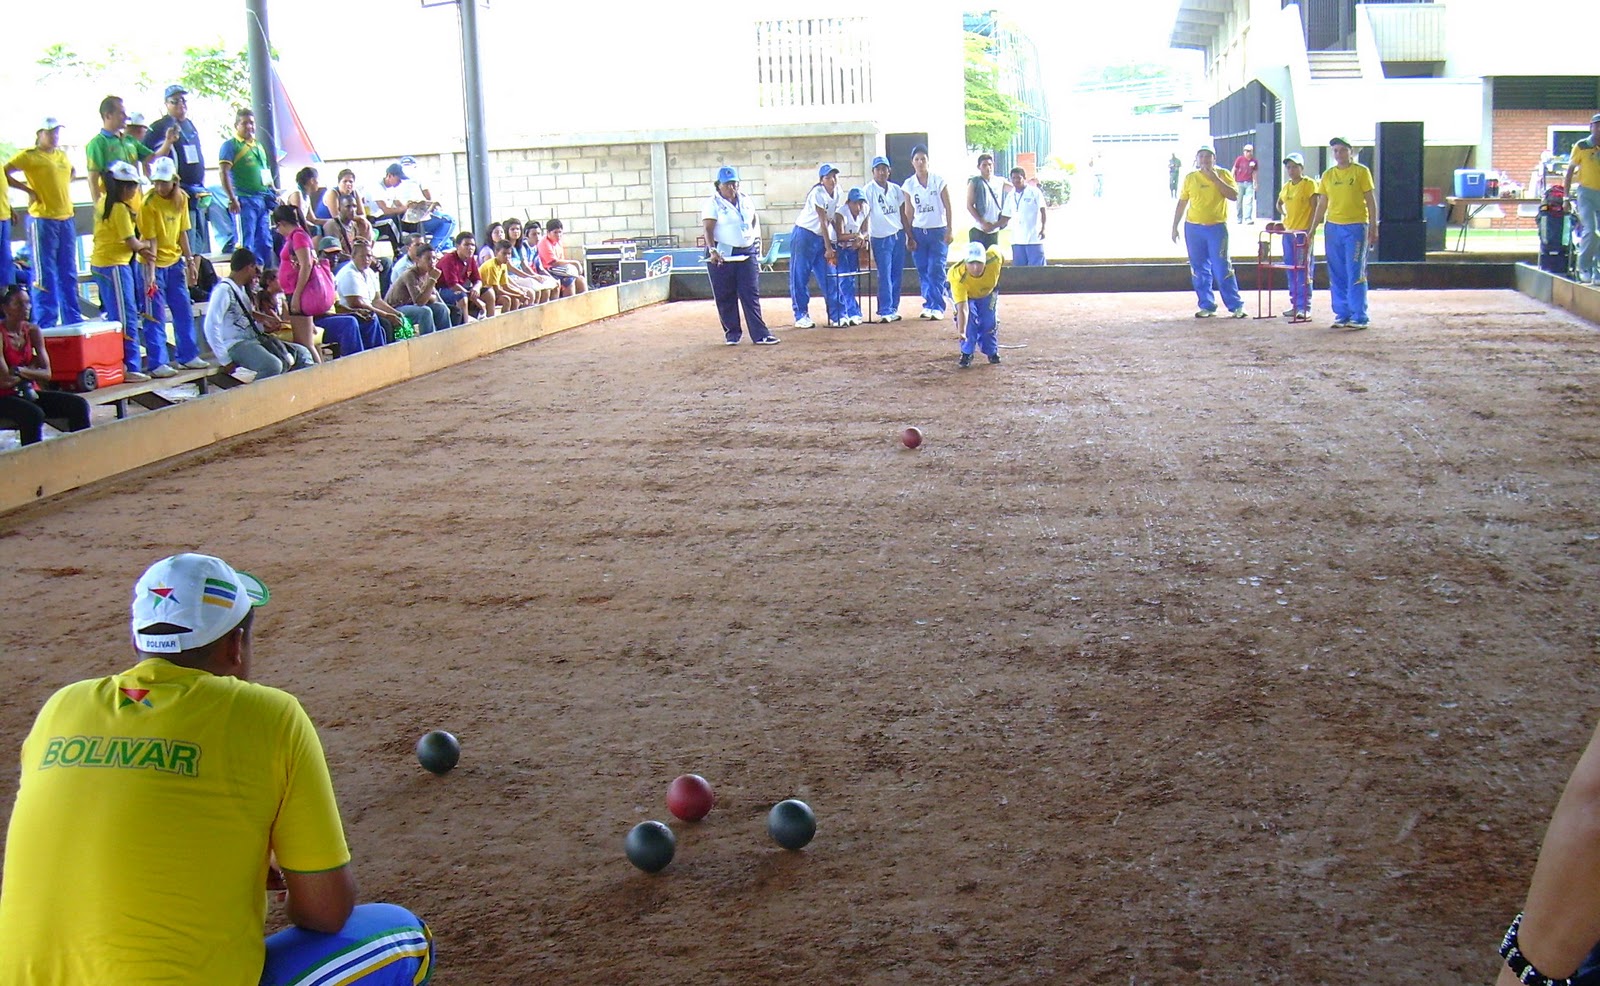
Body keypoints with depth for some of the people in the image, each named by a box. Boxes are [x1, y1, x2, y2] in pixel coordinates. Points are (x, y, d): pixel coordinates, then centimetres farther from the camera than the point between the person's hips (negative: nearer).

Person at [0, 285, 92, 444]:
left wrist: (20, 371, -13)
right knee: (33, 414, -36)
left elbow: (46, 374, -1)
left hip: (30, 392, 6)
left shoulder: (33, 331, 4)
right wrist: (31, 371, -6)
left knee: (79, 405, -13)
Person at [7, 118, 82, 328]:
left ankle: (73, 320, 19)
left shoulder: (62, 155, 14)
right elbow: (5, 173, -10)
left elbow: (71, 172, 34)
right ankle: (46, 324, 0)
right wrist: (28, 189, -11)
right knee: (45, 275, -4)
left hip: (66, 218, 7)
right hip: (42, 219, -7)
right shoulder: (28, 156, -4)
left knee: (69, 274, 11)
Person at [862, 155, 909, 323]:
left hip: (898, 235, 5)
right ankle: (885, 311, -7)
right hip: (881, 238, -5)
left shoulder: (896, 189, 10)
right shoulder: (869, 190, -5)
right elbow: (865, 213, -12)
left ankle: (893, 309, 12)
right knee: (885, 276, -8)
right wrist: (865, 234, -24)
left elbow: (903, 214, 15)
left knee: (897, 274, 5)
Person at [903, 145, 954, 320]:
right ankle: (928, 305, 12)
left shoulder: (939, 181, -2)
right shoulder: (909, 185, 4)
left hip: (938, 231, -3)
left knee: (936, 271, -9)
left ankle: (937, 307, -5)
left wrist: (949, 231, -5)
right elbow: (909, 212, 7)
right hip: (918, 232, 3)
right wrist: (908, 236, 3)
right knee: (923, 272, 3)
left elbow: (948, 207, 0)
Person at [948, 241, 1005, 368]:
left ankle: (992, 352, 23)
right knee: (969, 318, -21)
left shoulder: (994, 258, -40)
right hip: (966, 295, -2)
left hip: (987, 293, 3)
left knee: (989, 322, -2)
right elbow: (962, 308, -49)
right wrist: (961, 332, -59)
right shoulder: (958, 276, -46)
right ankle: (966, 354, -4)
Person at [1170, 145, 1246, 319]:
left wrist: (1215, 179, -15)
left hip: (1217, 227, -3)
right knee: (1199, 269, 4)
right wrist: (1175, 226, 10)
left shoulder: (1223, 175, 2)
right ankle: (1207, 306, 13)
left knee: (1222, 268, -7)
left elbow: (1234, 195, -11)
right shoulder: (1190, 178, 8)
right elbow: (1182, 203, 12)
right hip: (1193, 228, 3)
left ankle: (1236, 306, -1)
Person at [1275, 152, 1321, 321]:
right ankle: (1295, 305, 15)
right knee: (1291, 270, 9)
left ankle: (1305, 307, -7)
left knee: (1304, 270, -7)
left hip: (1304, 232, -7)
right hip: (1288, 231, 7)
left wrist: (1311, 231, -18)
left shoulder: (1310, 184, -6)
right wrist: (1285, 216, 12)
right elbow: (1279, 203, 30)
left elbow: (1315, 209, -10)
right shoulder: (1286, 186, 13)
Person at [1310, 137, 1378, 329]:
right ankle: (1341, 315, 13)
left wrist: (1373, 228, -6)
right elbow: (1322, 205, 15)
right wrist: (1312, 230, 10)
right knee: (1336, 275, 6)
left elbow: (1370, 201, 0)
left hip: (1355, 227, -4)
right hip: (1332, 227, 4)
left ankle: (1359, 317, -3)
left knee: (1355, 274, -6)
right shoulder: (1328, 175, 12)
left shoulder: (1361, 172, 1)